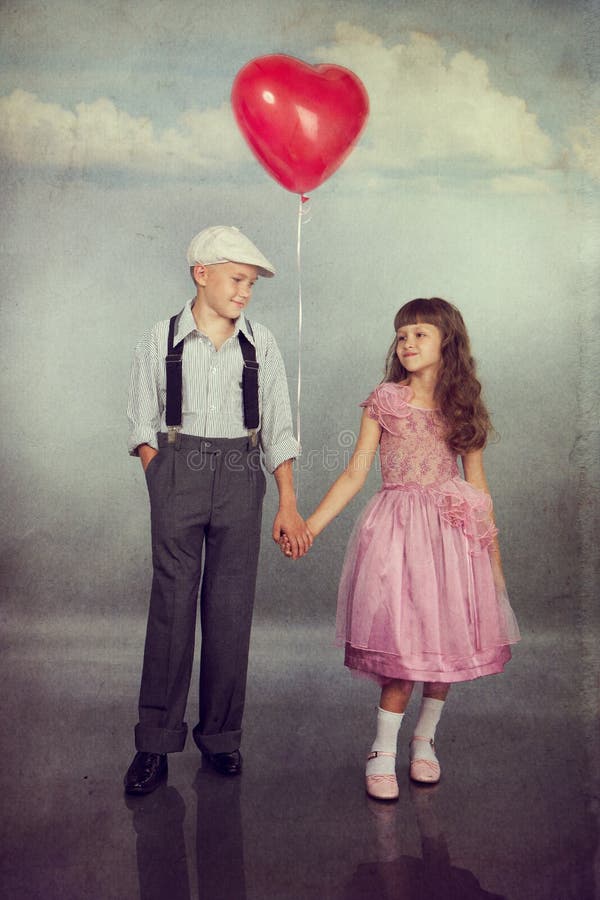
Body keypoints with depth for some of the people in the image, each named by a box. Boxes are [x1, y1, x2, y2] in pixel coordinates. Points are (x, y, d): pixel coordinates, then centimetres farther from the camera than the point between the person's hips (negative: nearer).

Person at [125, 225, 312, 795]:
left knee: (231, 607, 3)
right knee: (171, 602, -3)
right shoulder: (161, 340, 5)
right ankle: (156, 741, 7)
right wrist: (163, 485, -6)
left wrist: (288, 505, 2)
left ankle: (220, 735, 16)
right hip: (177, 471, -1)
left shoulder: (260, 343, 9)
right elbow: (143, 425, 6)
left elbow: (278, 429, 7)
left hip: (242, 475, 2)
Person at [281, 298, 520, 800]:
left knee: (447, 642, 4)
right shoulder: (384, 401, 3)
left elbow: (478, 485, 12)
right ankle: (383, 752, 12)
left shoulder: (463, 407, 8)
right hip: (397, 530, -2)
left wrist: (493, 551, 11)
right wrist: (309, 527, -6)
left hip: (451, 532, 2)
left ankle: (425, 740, 27)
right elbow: (355, 475, 1)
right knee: (403, 646, -6)